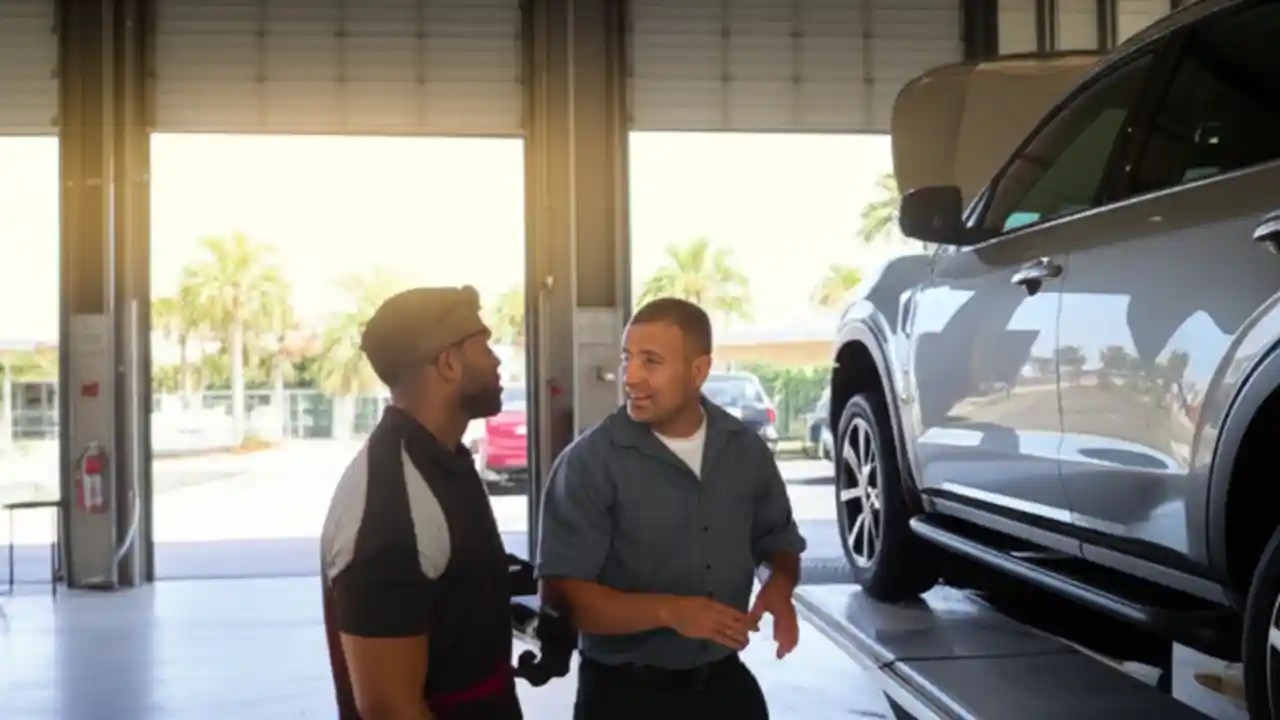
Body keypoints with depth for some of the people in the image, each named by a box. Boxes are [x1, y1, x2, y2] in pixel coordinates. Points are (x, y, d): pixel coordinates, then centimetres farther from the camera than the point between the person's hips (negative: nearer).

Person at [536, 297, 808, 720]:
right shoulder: (589, 462, -15)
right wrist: (669, 610, -30)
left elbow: (778, 539, 14)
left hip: (725, 683, 4)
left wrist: (779, 585, -8)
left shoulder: (745, 449, -1)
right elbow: (562, 594, -19)